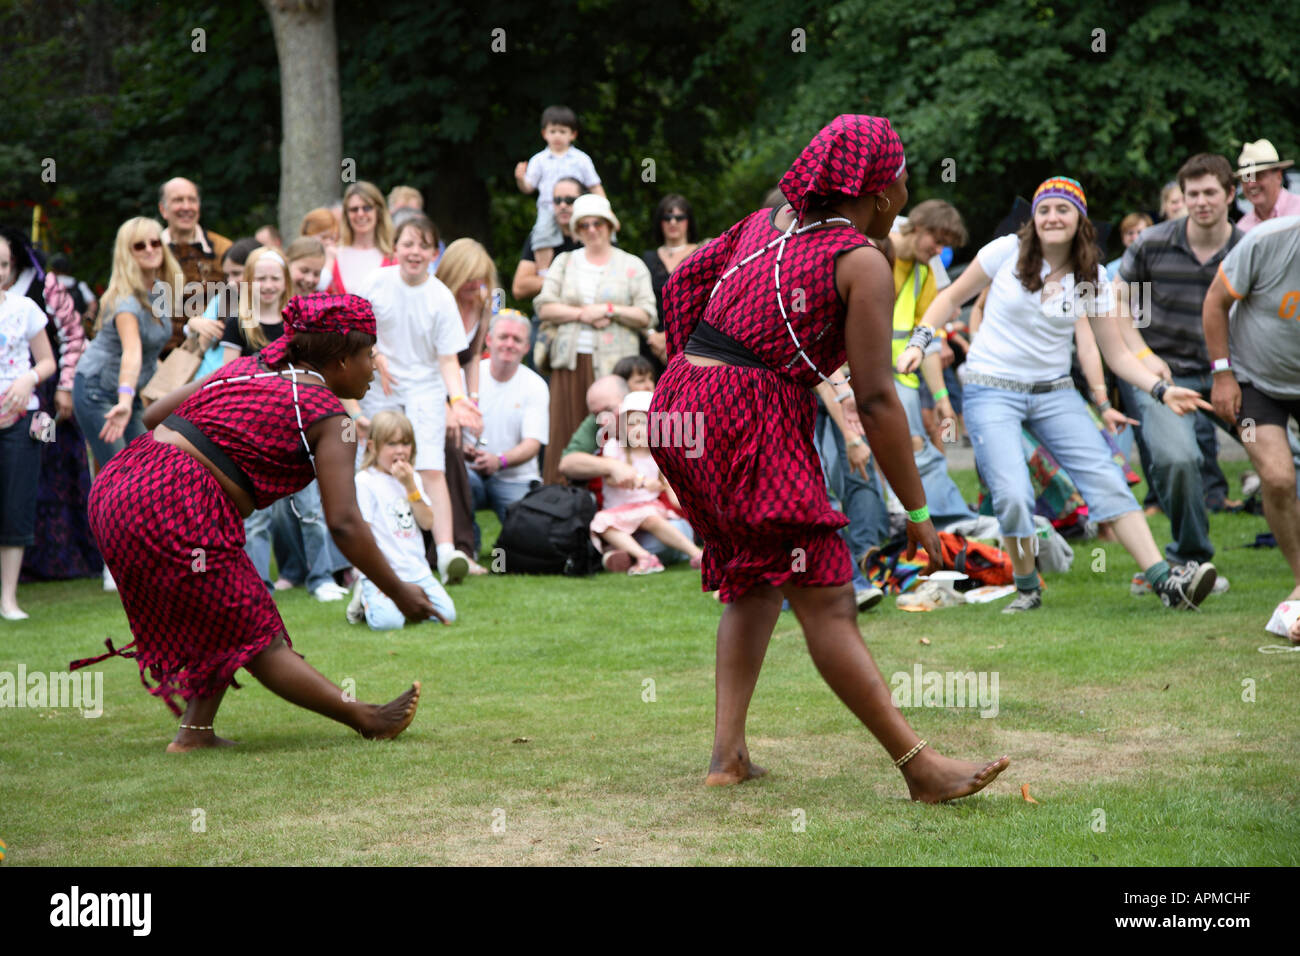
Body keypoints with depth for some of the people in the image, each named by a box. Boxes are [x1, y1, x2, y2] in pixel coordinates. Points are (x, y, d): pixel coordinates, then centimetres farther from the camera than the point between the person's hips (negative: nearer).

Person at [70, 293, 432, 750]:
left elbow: (154, 413, 21)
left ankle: (195, 730, 14)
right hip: (173, 509, -8)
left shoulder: (249, 368, 20)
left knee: (226, 619, 20)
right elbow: (344, 524, -9)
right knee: (257, 635, 3)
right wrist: (399, 593, 0)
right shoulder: (327, 418, -1)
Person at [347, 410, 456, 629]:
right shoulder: (364, 481, -5)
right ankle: (365, 599, 7)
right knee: (388, 621, -28)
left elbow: (427, 523, 4)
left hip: (417, 571, 5)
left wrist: (410, 486, -6)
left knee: (447, 614, -14)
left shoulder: (412, 478, 15)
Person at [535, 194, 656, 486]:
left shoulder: (632, 266, 10)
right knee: (566, 434, -4)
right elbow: (544, 306, 6)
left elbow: (647, 316, 3)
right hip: (571, 361, 2)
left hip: (613, 363, -2)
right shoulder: (564, 262, 17)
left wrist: (610, 310, -8)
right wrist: (582, 314, -6)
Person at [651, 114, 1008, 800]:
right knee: (825, 599, -9)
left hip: (679, 406, 8)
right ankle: (920, 767, -8)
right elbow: (875, 400, -9)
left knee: (757, 584, 19)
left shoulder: (768, 222, 16)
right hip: (748, 424, -8)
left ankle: (728, 752, 13)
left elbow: (680, 283, 21)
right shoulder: (863, 262, -5)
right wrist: (917, 512, -4)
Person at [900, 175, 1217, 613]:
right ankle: (1027, 589, 5)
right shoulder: (1007, 252, -6)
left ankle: (1166, 581, -15)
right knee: (1012, 496, -19)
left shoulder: (1092, 278, 2)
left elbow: (1117, 353, 3)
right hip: (992, 391, -3)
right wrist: (919, 342, -8)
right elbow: (952, 297, 5)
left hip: (1055, 392, 3)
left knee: (1107, 480, -12)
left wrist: (1161, 390, -11)